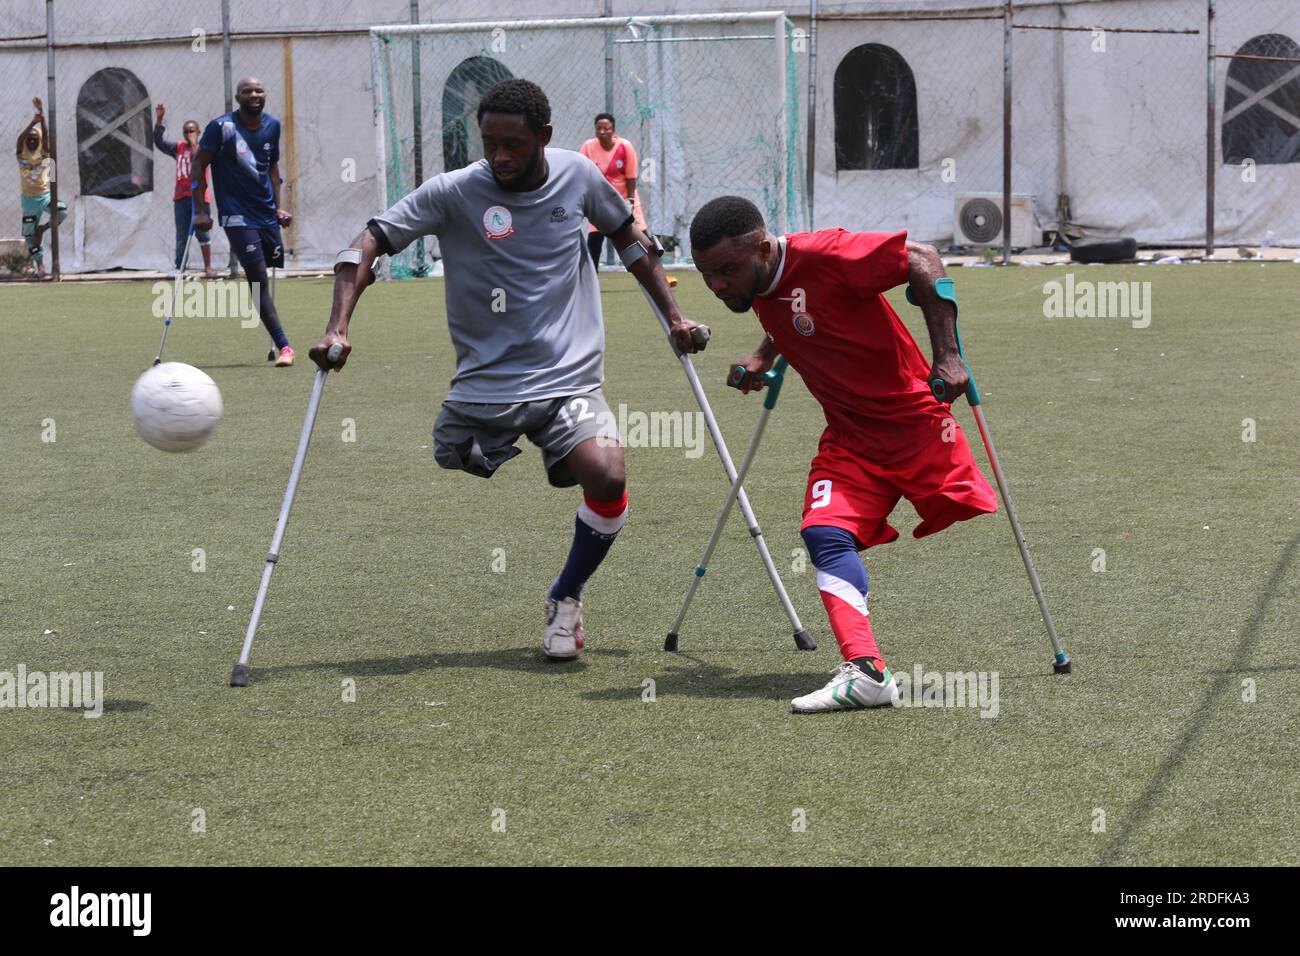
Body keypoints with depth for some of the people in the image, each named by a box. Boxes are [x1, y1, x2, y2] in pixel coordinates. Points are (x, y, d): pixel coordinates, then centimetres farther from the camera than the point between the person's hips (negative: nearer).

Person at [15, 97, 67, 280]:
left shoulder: (44, 153, -1)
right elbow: (20, 138, -21)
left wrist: (42, 117, -33)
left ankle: (41, 228, -9)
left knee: (62, 210, -31)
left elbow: (46, 135, -18)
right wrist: (33, 121, -35)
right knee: (29, 234, 3)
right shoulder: (21, 155, -2)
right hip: (28, 198, 1)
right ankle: (40, 265, 18)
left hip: (45, 196, -1)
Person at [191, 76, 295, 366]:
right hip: (237, 217, -6)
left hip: (267, 214, 6)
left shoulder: (272, 125, 7)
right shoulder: (221, 127, -10)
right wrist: (201, 210, -11)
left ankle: (277, 343, 24)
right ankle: (283, 345, -16)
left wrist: (278, 206, 15)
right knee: (258, 279, -14)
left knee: (267, 279, 9)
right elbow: (198, 165, -6)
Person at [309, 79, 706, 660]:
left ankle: (565, 598, 2)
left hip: (569, 380, 0)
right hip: (483, 387, 0)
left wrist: (672, 315, 19)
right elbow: (369, 242, -10)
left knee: (607, 477, -22)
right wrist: (338, 327, -24)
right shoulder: (454, 192, -7)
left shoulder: (577, 176, 2)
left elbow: (627, 235, 20)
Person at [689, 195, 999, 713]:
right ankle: (866, 672, -27)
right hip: (850, 434, 6)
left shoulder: (823, 255, -23)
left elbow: (922, 259, -18)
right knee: (826, 533, -17)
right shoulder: (757, 283, 2)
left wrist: (946, 356, -19)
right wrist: (763, 356, 9)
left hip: (915, 418, -6)